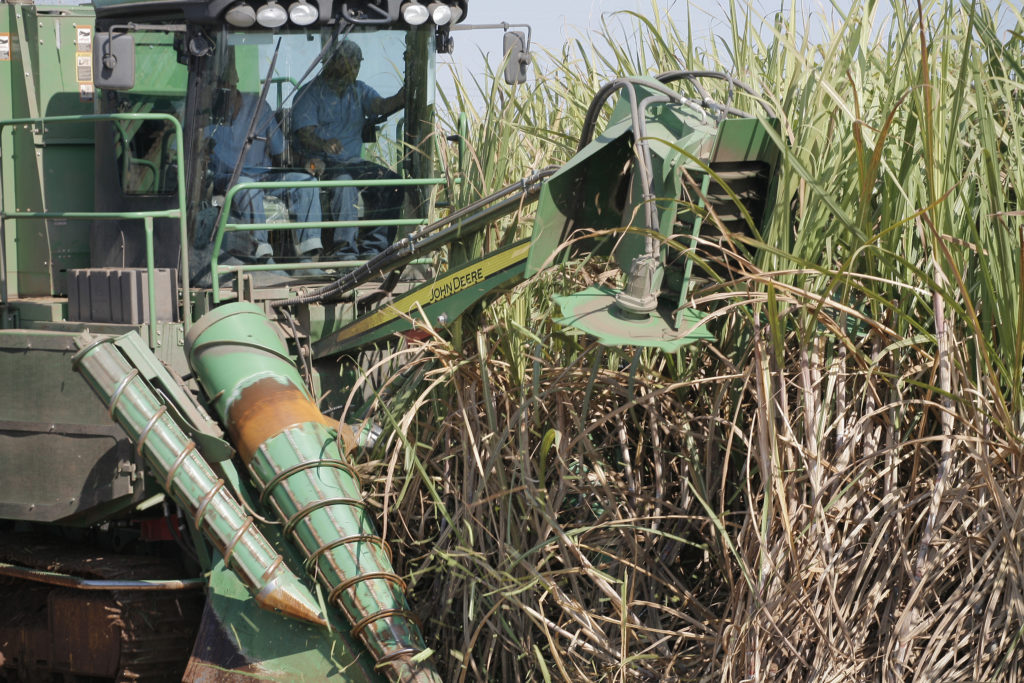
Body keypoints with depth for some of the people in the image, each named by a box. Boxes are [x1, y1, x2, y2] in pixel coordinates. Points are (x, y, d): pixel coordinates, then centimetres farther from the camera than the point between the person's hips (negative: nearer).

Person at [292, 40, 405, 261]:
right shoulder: (310, 93, 0)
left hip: (353, 161, 5)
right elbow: (305, 134, -12)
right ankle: (345, 248, -39)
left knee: (390, 180, -19)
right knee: (343, 181, -36)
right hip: (321, 162, -5)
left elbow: (381, 106, -5)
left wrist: (402, 97, -29)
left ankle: (373, 246, -18)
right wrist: (324, 144, -36)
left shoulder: (358, 91, 16)